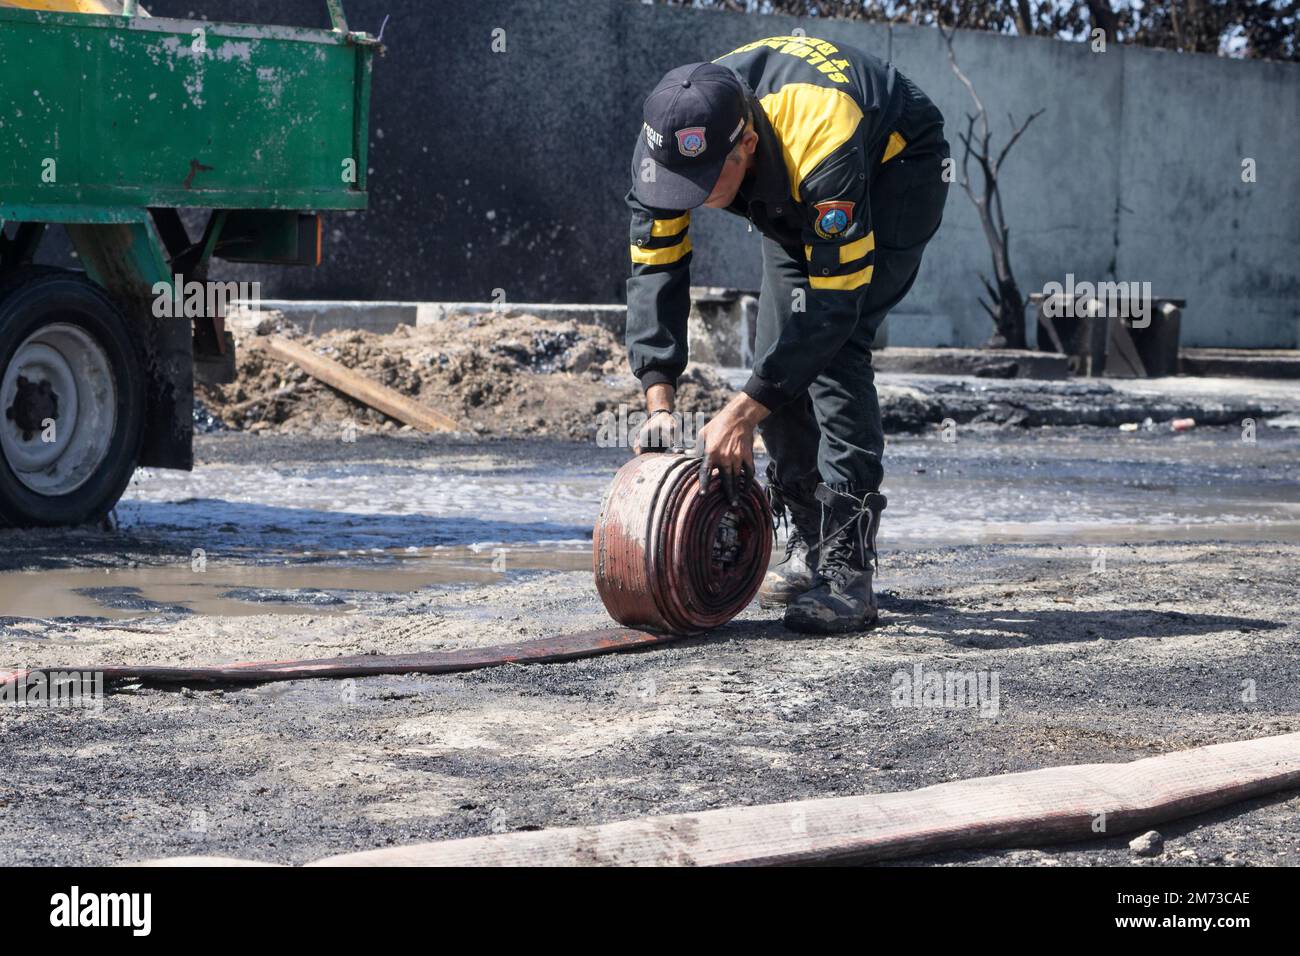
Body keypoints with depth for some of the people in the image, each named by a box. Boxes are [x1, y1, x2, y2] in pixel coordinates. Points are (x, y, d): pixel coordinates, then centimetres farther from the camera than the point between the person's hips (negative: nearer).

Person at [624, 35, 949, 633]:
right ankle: (807, 550, 13)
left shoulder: (819, 141, -44)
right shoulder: (669, 139, -27)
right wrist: (659, 403, -28)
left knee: (833, 345, -22)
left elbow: (836, 298, -39)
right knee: (778, 355, -1)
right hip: (791, 198, 7)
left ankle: (847, 572, -23)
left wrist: (740, 415, -38)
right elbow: (654, 269, -19)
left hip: (895, 169, -7)